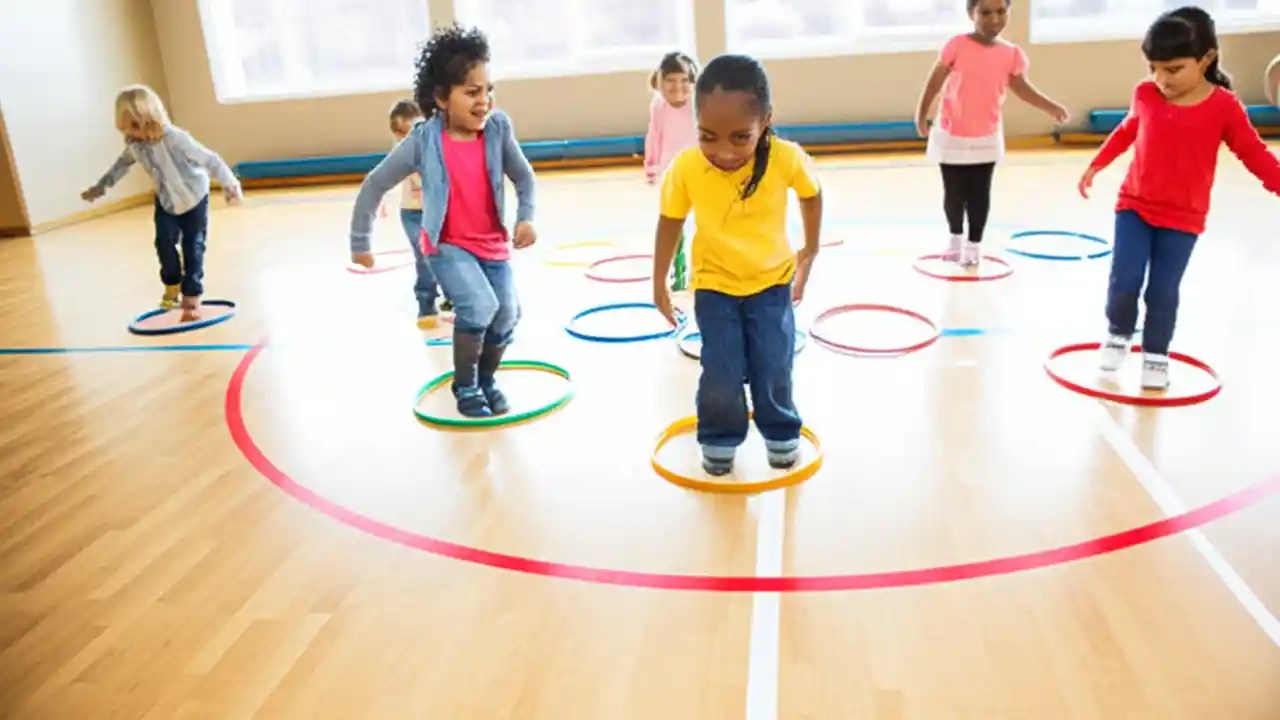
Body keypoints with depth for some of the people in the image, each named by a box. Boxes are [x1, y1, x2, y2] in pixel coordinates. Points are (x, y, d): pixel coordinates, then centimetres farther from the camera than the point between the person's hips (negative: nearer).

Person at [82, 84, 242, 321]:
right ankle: (172, 285, 21)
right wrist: (99, 187, 19)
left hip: (194, 198, -5)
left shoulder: (175, 138, -31)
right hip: (165, 201, 5)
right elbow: (121, 165, 9)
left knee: (193, 249, -2)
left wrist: (230, 184, -30)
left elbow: (209, 159, -29)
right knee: (164, 243, -3)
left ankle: (192, 297, 7)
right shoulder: (134, 145, -11)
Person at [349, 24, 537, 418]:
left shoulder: (498, 128, -12)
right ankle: (464, 385, 3)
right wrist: (360, 242, 0)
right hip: (447, 244, -3)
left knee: (506, 316, 1)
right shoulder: (423, 141, -18)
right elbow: (374, 185, -6)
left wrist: (526, 218, -9)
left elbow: (523, 176, 5)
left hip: (492, 243, 4)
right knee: (480, 307, -24)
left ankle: (486, 380, 32)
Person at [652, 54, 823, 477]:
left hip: (772, 282, 0)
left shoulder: (787, 158, -24)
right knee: (720, 375, -2)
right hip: (713, 286, 0)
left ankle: (781, 435, 31)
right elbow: (670, 222, -6)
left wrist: (810, 251, 8)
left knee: (773, 371, 4)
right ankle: (719, 440, 24)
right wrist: (659, 284, 2)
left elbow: (812, 195, -1)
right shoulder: (685, 168, -24)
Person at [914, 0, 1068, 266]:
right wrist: (921, 114, -11)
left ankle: (974, 244, 20)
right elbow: (935, 81, -8)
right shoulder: (957, 45, -13)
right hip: (951, 136, -1)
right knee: (953, 194, 8)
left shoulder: (1011, 54, -5)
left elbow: (1022, 87, 3)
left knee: (979, 195, 3)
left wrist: (1051, 107, -7)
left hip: (986, 138, 1)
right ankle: (956, 237, 33)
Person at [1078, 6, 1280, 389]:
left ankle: (1156, 355, 20)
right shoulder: (1145, 95, -4)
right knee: (1124, 281, -5)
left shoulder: (1224, 106, -11)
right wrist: (1095, 166, 20)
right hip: (1134, 205, 2)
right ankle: (1118, 335, 23)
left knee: (1163, 291, 0)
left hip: (1183, 217, -2)